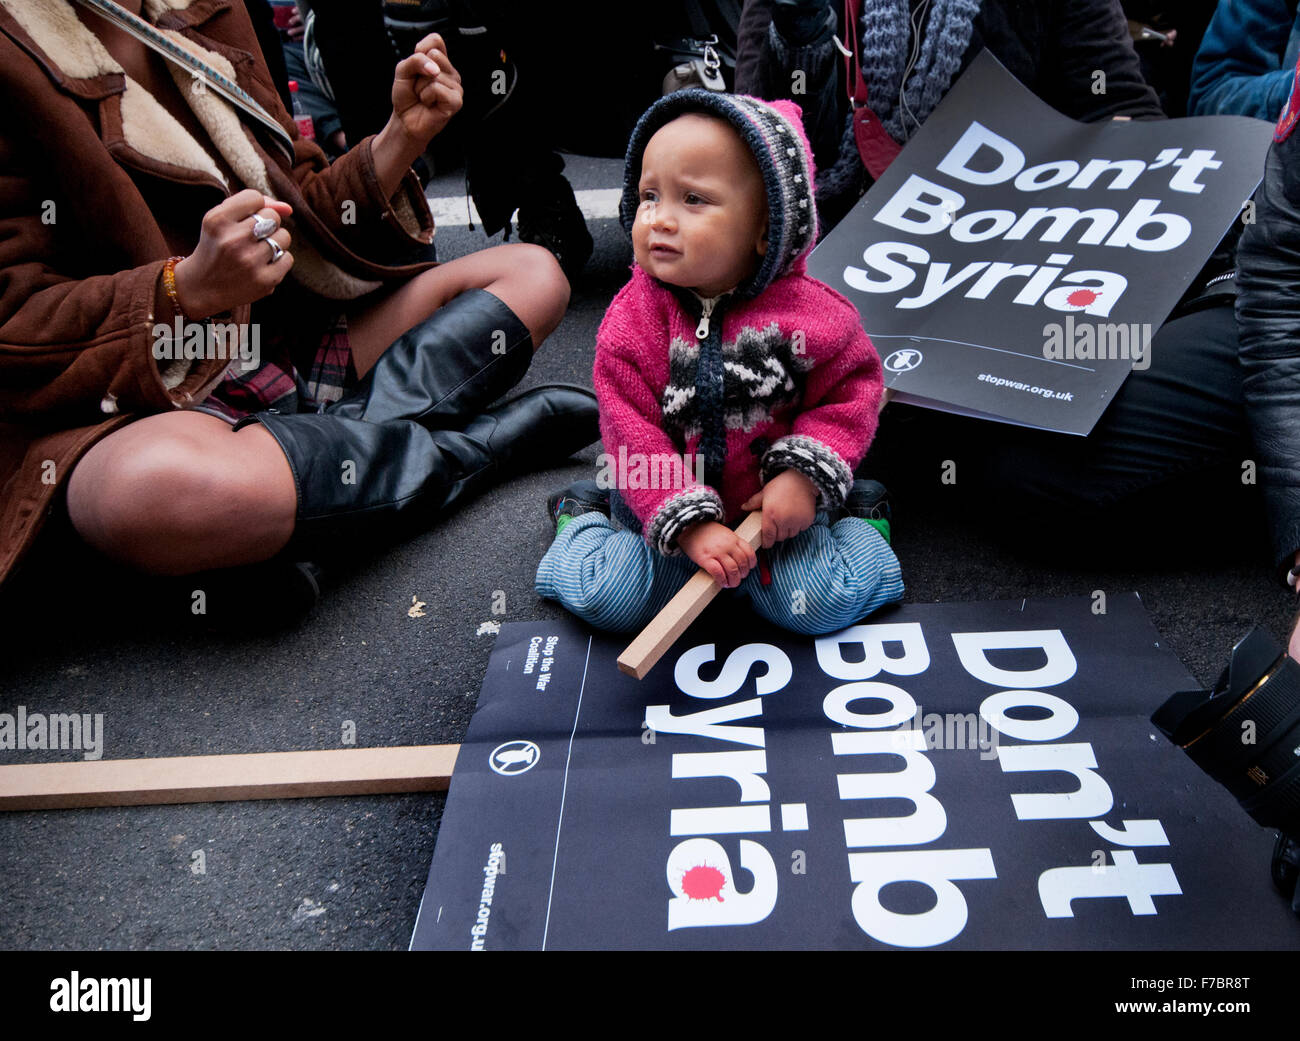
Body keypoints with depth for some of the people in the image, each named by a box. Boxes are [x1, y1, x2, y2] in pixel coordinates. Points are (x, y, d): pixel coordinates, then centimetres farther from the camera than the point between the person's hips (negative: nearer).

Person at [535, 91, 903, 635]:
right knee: (609, 600, -15)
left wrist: (804, 478, -18)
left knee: (819, 604, -16)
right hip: (663, 508, 1)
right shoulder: (630, 322, -14)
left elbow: (851, 389, -4)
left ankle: (854, 520, 15)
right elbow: (634, 438, -17)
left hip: (777, 503, 0)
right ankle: (583, 526, 18)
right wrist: (691, 526, -26)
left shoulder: (806, 311, -14)